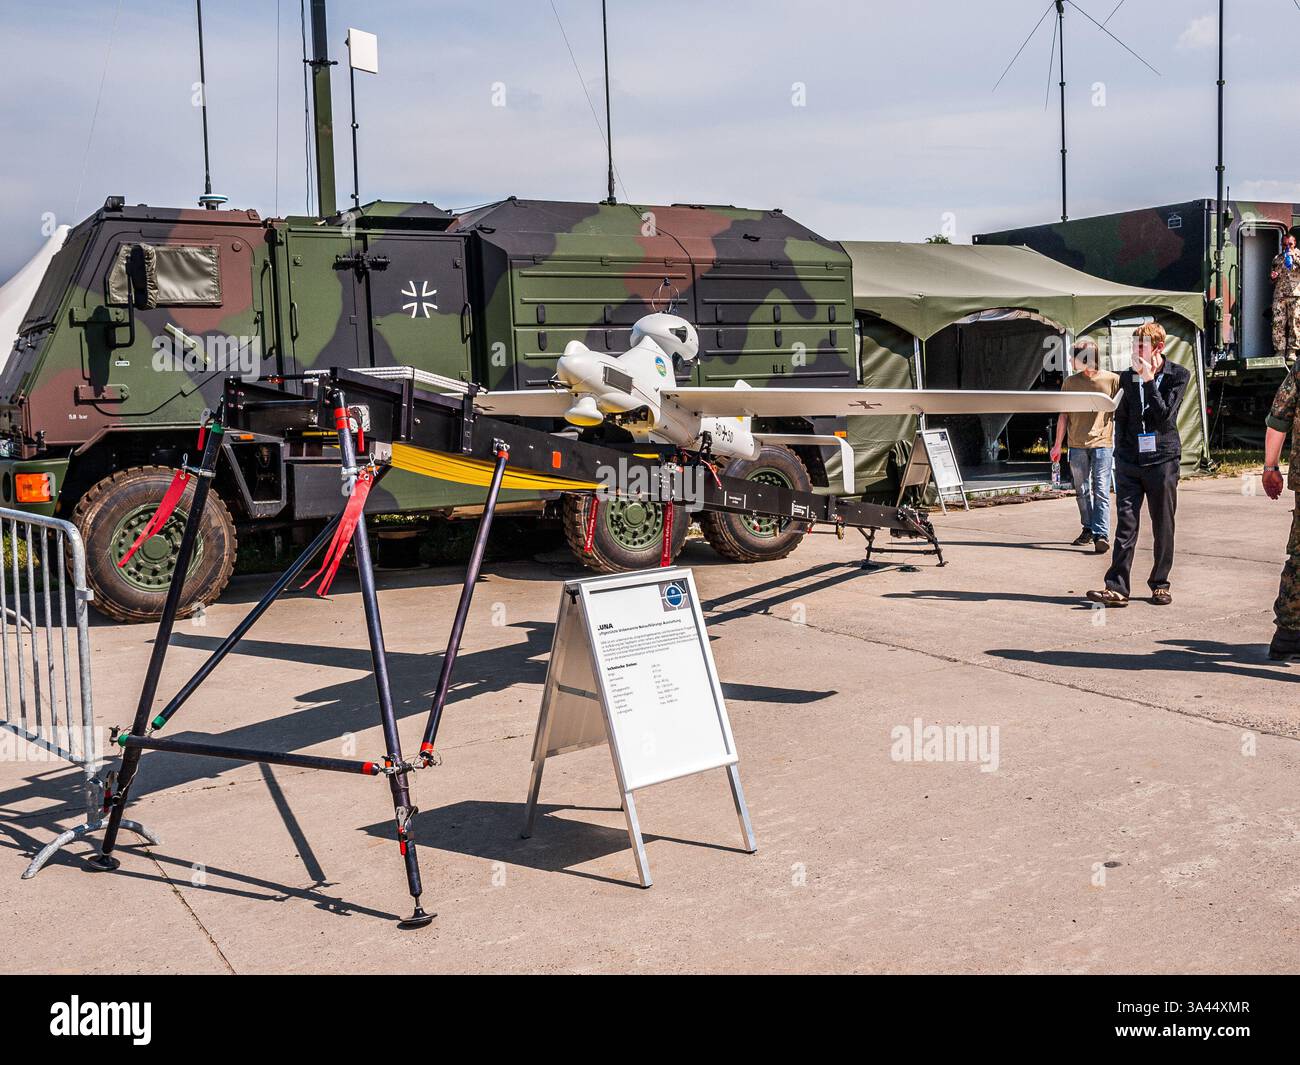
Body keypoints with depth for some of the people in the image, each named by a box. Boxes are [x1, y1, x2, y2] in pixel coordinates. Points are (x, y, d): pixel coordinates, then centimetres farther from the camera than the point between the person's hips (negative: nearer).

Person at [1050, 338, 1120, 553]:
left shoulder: (1112, 380, 2)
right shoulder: (1070, 382, 7)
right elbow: (1063, 415, 11)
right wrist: (1057, 444, 9)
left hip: (1103, 443, -3)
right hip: (1077, 444, 3)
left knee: (1101, 491, -8)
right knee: (1082, 491, 10)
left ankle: (1101, 534, -10)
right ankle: (1088, 529, 22)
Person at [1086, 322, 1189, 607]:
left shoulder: (1178, 376, -1)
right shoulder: (1128, 377, 9)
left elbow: (1165, 414, -12)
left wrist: (1149, 380, -13)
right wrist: (1120, 453, 8)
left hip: (1162, 459, -2)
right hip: (1130, 462, 2)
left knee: (1163, 527, 6)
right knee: (1125, 525, -4)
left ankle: (1160, 584, 19)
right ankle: (1117, 588, -7)